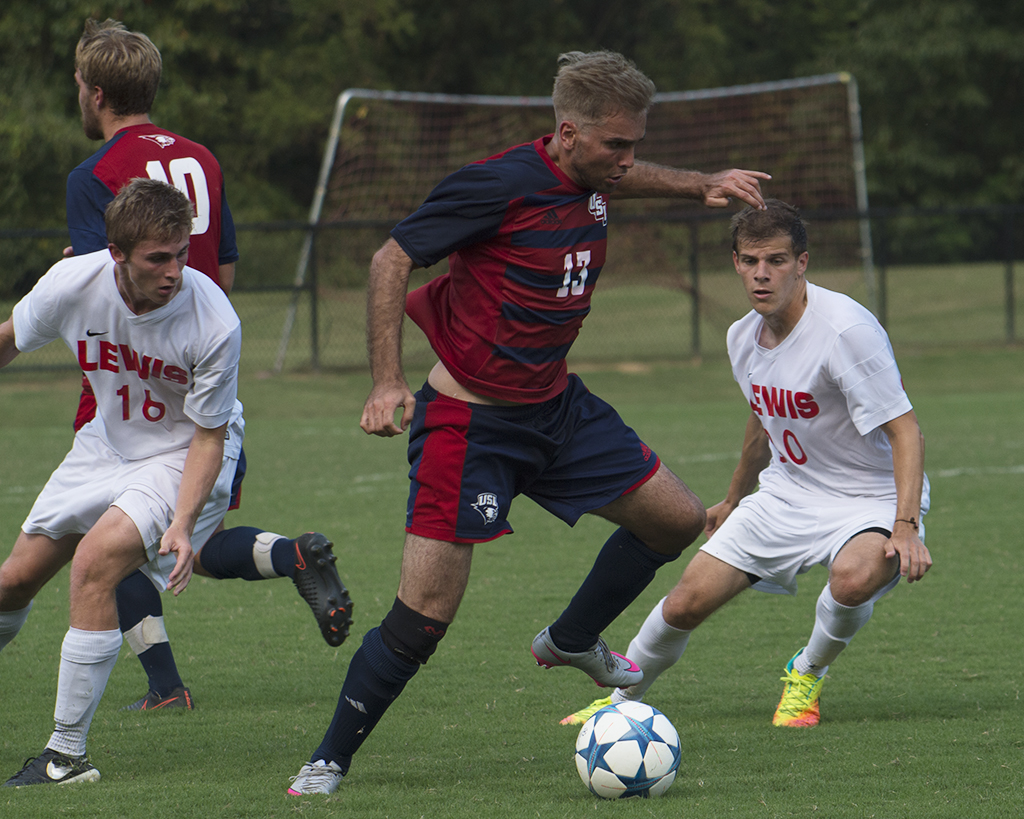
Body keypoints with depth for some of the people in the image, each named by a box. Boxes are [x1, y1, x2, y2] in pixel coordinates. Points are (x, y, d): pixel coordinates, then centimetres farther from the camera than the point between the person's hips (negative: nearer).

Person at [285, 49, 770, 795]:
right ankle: (329, 762, 3)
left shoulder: (591, 180, 1)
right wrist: (388, 382, -20)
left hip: (556, 406, 8)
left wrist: (703, 185, 18)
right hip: (468, 421, -8)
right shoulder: (498, 186, -22)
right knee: (426, 613, -13)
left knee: (678, 519, 12)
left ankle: (571, 641, 36)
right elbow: (392, 261, -15)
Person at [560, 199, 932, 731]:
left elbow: (904, 431, -24)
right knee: (687, 602, -5)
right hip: (785, 494, 6)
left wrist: (905, 528, -35)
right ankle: (623, 700, 23)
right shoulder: (744, 337, -1)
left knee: (854, 579, -38)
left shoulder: (846, 330, -24)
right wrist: (733, 501, 33)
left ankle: (808, 675, -5)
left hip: (870, 501, -6)